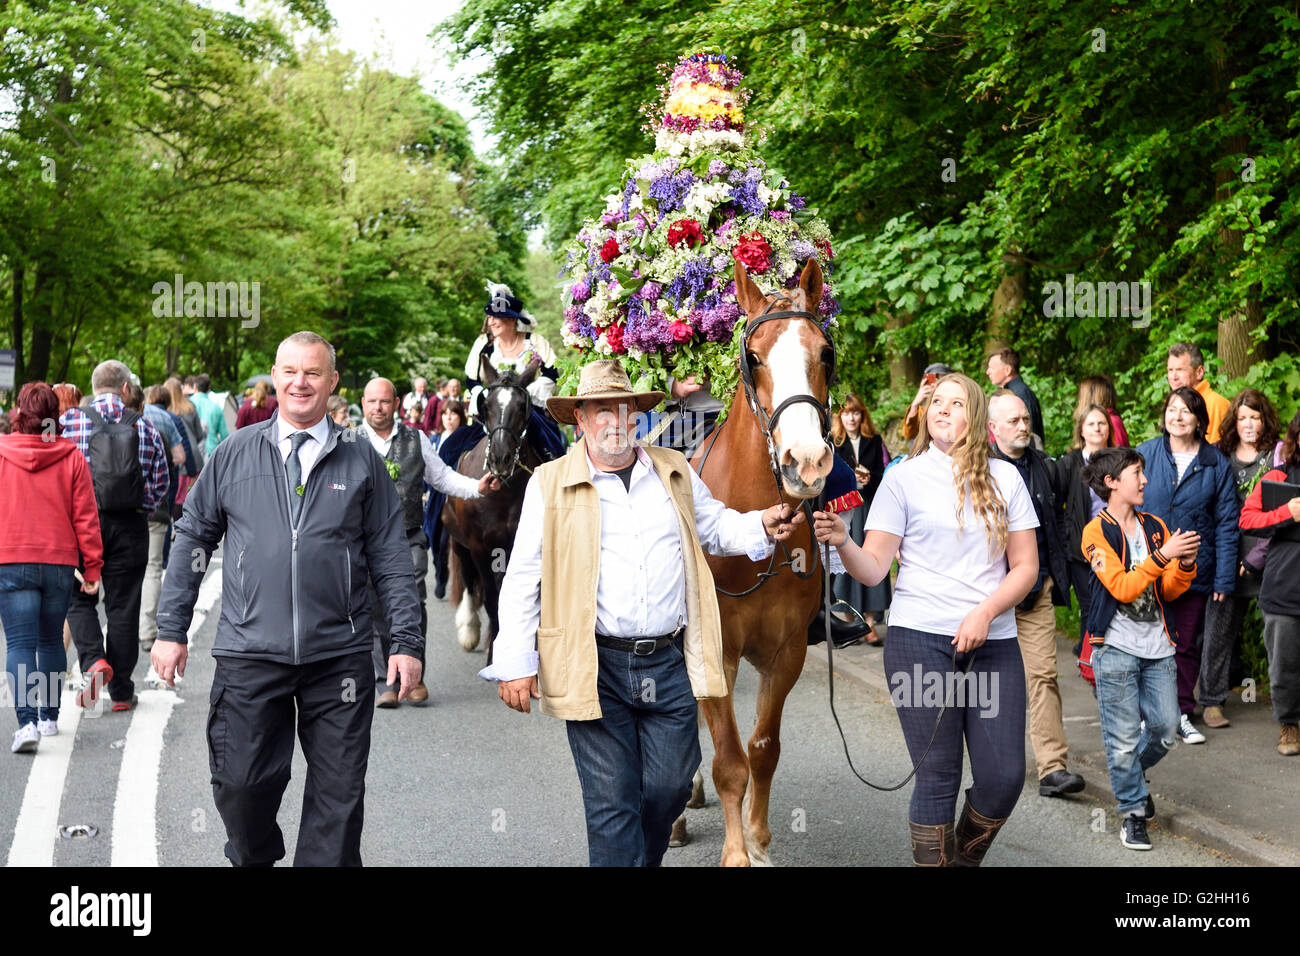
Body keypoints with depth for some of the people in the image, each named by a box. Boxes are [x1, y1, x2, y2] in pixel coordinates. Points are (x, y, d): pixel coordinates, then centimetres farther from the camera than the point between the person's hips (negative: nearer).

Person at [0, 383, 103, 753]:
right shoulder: (71, 458, -1)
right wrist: (92, 567, 5)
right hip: (60, 562, 2)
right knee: (51, 640, 17)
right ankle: (49, 717, 26)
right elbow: (86, 517, 0)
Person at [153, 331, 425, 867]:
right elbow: (192, 541, 11)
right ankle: (253, 860, 30)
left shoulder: (361, 462, 6)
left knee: (338, 793, 3)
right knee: (241, 784, 2)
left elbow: (391, 558, 7)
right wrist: (171, 630, 8)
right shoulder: (234, 455, 7)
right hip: (249, 654, 0)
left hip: (339, 657, 0)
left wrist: (407, 641, 2)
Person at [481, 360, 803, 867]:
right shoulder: (550, 484, 0)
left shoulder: (676, 472, 11)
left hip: (671, 663, 3)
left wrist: (761, 525, -1)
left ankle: (645, 859, 36)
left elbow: (715, 527, 21)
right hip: (594, 668, -3)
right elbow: (522, 579, -1)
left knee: (670, 787, 10)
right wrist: (515, 664, -6)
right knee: (611, 803, 1)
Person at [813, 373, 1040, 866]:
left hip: (993, 640, 2)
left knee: (1005, 777, 1)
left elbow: (1026, 566, 5)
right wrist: (842, 542, -22)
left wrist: (985, 612, -11)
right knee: (938, 777, -1)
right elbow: (873, 568, -2)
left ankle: (966, 855, 27)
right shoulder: (903, 478, 3)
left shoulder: (1005, 478, 8)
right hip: (919, 639, -2)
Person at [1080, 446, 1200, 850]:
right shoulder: (1096, 532, -6)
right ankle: (1133, 812, 14)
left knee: (1166, 730, 6)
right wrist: (1162, 555, -23)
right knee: (1124, 736, -1)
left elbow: (1169, 591, 12)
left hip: (1157, 646, 5)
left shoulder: (1155, 526, 12)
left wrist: (1185, 564, -7)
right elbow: (1122, 588, -16)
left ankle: (1130, 775, 34)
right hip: (1116, 648, -5)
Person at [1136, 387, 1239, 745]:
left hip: (1194, 572, 1)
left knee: (1187, 644, 9)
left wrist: (1224, 578, -3)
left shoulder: (1216, 464, 2)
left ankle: (1182, 714, 22)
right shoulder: (1144, 455, 0)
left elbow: (1226, 524, 3)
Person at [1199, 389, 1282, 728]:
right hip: (1227, 556, 2)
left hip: (1267, 556, -2)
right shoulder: (1220, 456, 9)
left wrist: (1255, 558, -9)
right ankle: (1213, 700, 12)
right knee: (1220, 626, 2)